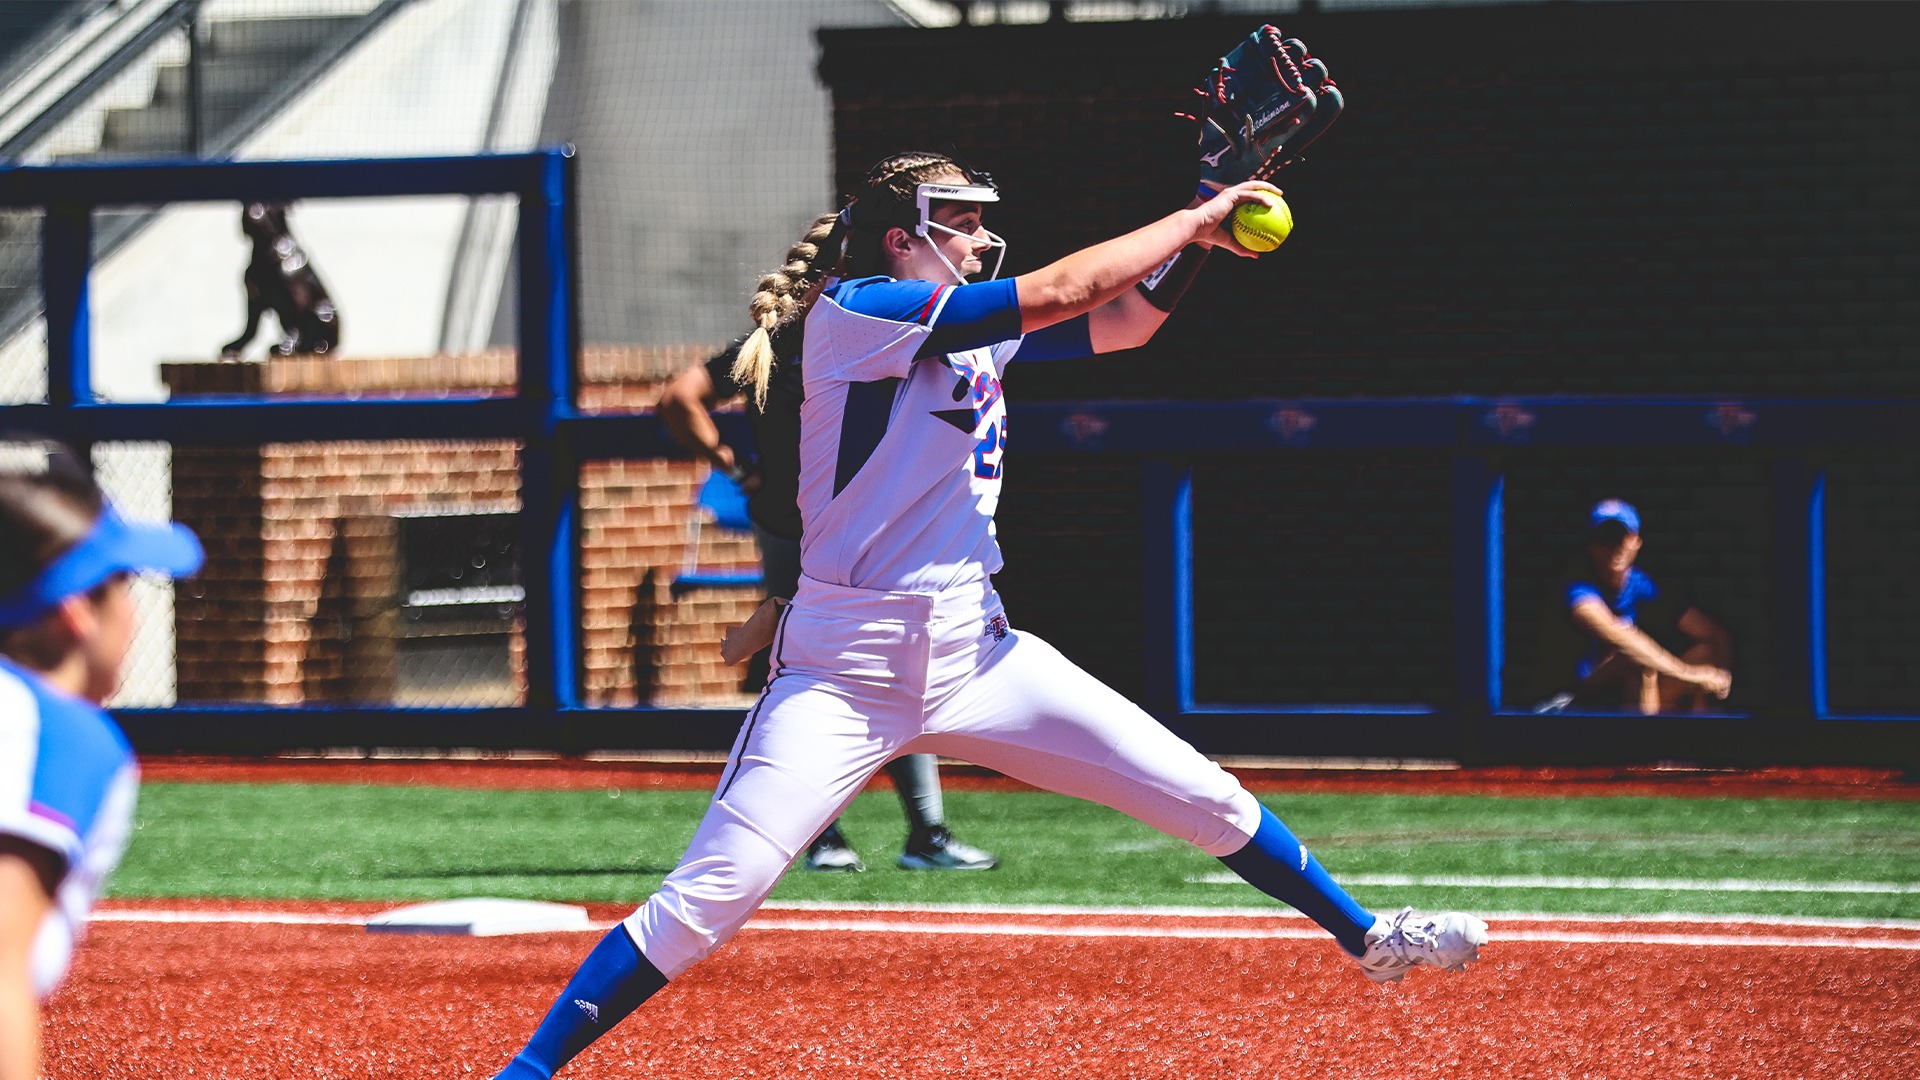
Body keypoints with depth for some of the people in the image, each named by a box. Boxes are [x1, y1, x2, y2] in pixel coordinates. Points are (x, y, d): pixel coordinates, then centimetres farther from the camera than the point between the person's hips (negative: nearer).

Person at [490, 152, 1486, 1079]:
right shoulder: (854, 313, -12)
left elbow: (1124, 321, 17)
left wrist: (1205, 221, 2)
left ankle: (1367, 939, 24)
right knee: (701, 907, -15)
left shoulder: (980, 330, 12)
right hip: (844, 669, -7)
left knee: (1207, 799, 7)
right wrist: (1198, 219, -9)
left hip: (975, 653, 7)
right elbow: (1058, 293, -17)